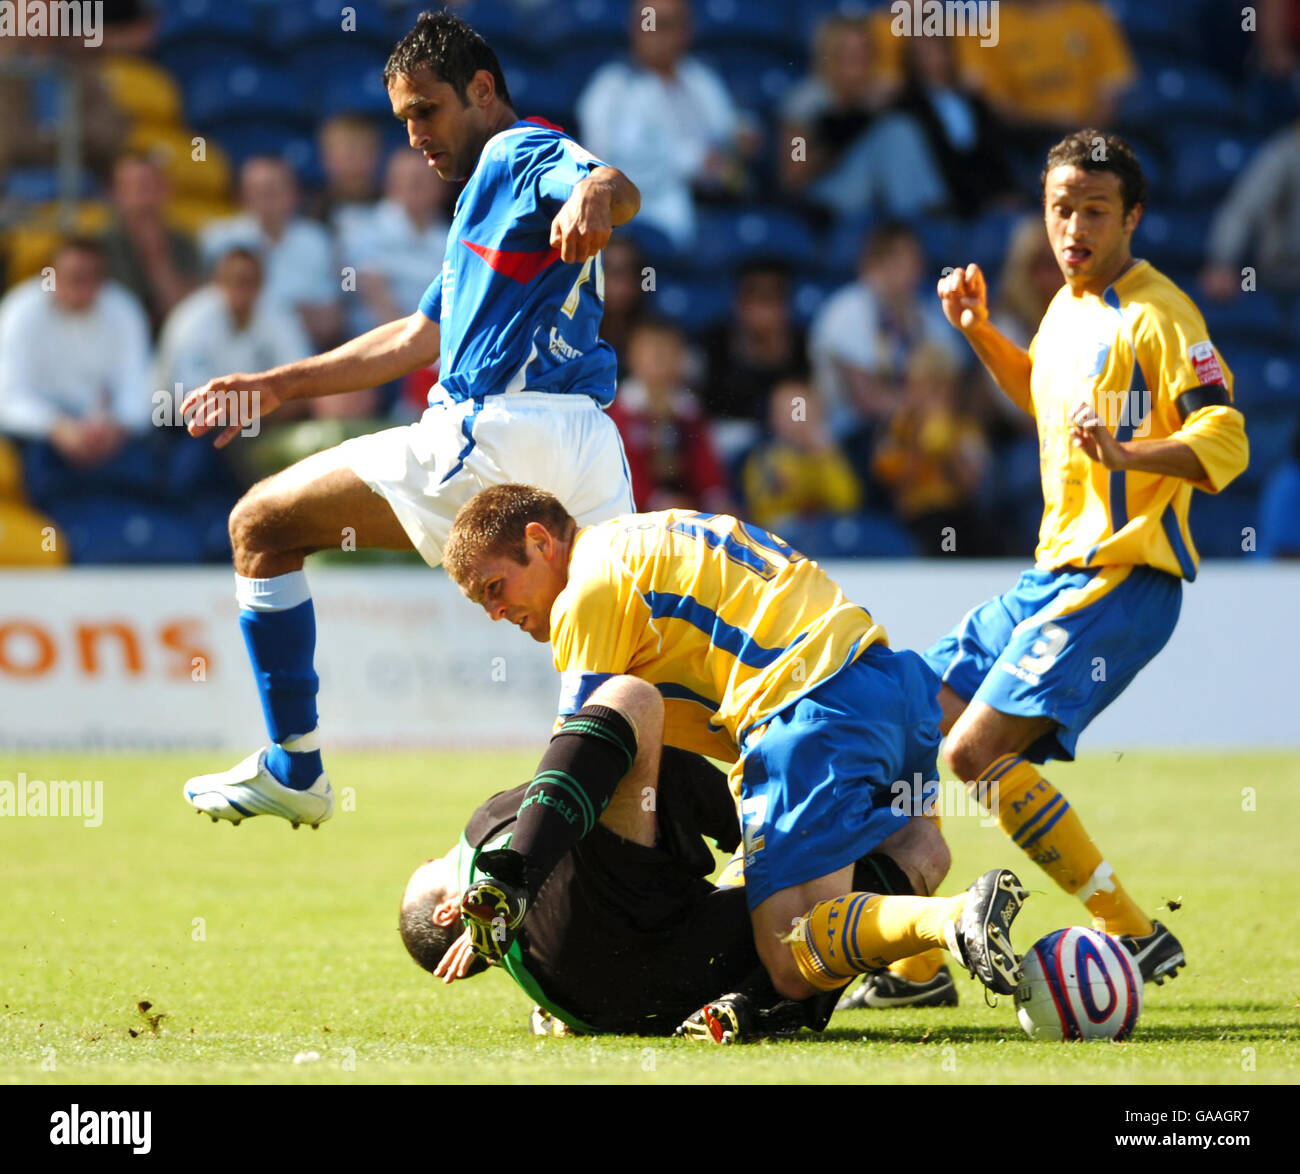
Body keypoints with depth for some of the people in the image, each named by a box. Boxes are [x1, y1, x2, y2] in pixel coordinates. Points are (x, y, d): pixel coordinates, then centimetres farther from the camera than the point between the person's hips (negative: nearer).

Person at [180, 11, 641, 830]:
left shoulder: (522, 156, 0)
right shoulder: (494, 189, 30)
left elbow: (620, 189, -25)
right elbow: (418, 340, 36)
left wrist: (594, 195, -49)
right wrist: (276, 387, 39)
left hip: (499, 432, -9)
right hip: (588, 449, 9)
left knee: (262, 525, 4)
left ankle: (292, 770, 3)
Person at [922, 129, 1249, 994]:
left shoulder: (1157, 315, -12)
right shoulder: (1068, 305, 14)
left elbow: (1225, 446, -20)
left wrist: (1127, 451, -35)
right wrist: (979, 330, 22)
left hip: (1122, 581, -9)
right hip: (1054, 569, 9)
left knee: (978, 750, -21)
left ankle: (1137, 936, -15)